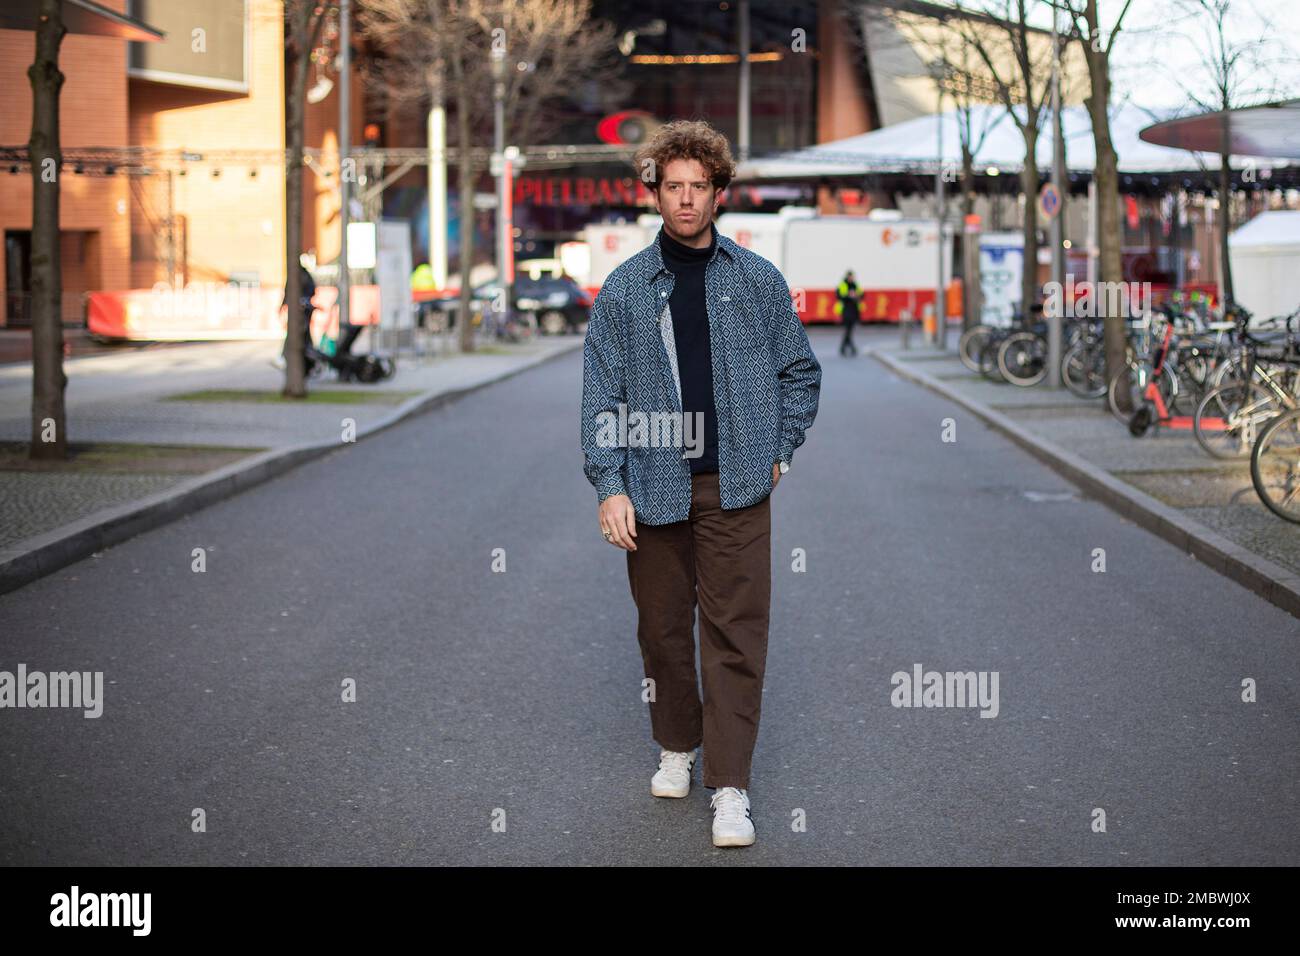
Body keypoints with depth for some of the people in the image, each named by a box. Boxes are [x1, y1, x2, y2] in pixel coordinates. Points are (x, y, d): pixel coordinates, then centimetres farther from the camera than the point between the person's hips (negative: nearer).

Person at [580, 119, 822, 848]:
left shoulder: (758, 281, 4)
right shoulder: (624, 289, 3)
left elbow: (801, 371, 13)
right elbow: (602, 395, 0)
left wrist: (779, 454, 5)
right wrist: (610, 486, -8)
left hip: (736, 487, -1)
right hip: (655, 486, 1)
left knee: (736, 633, -4)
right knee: (663, 626, 12)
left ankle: (731, 787, 0)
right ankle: (677, 748, 33)